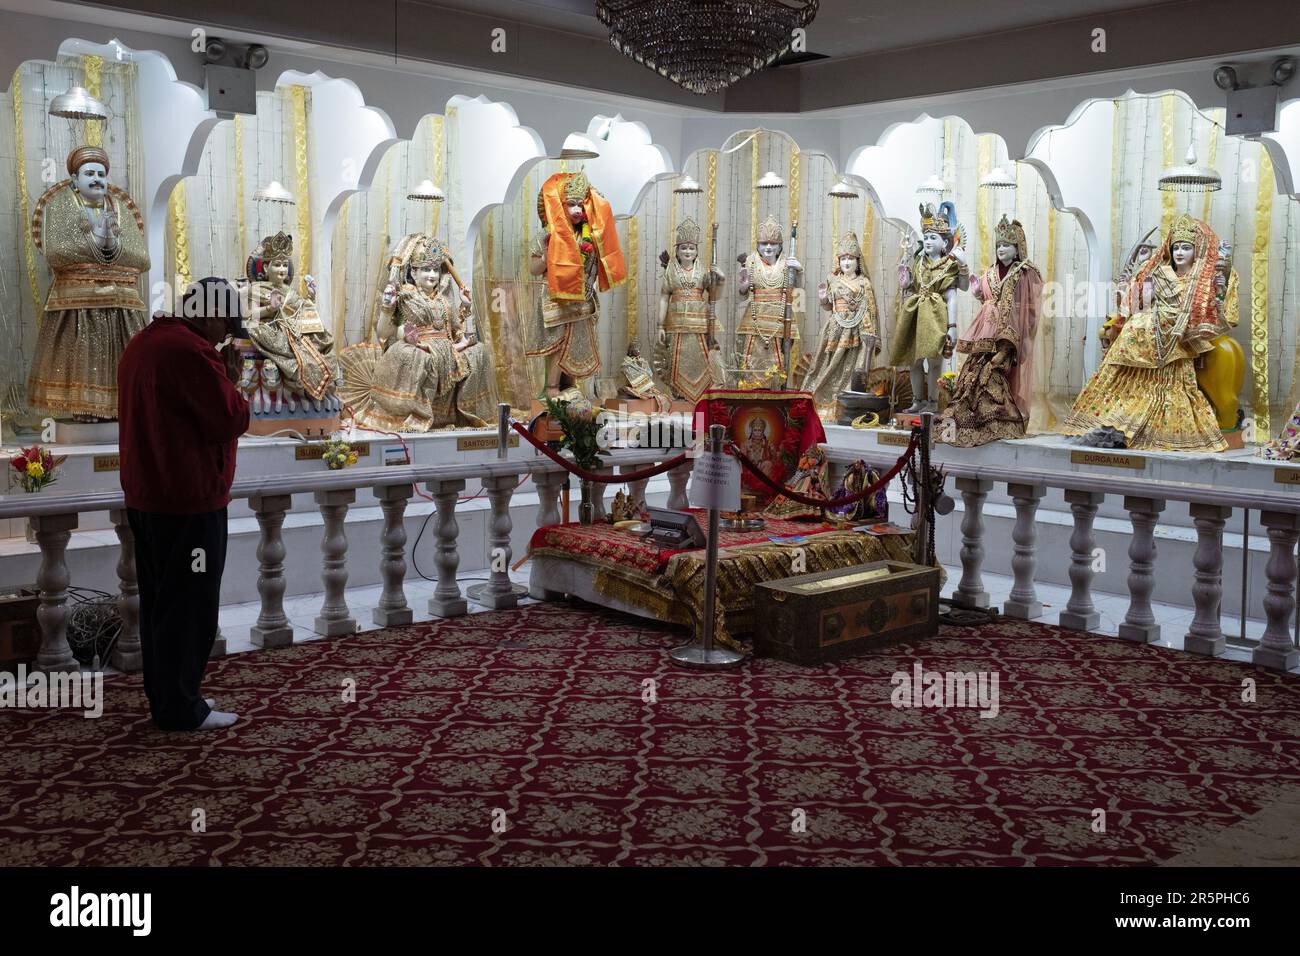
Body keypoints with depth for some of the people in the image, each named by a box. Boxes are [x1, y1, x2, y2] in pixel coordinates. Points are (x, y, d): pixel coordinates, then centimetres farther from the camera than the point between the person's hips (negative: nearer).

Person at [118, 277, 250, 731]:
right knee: (190, 606, -1)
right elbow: (231, 420, -17)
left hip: (146, 497, 10)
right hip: (188, 502, -10)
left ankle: (165, 697, 25)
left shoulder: (144, 343, 13)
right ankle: (180, 709, 7)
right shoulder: (190, 352, -19)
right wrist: (230, 380, -3)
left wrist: (219, 379, 8)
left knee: (160, 601, 16)